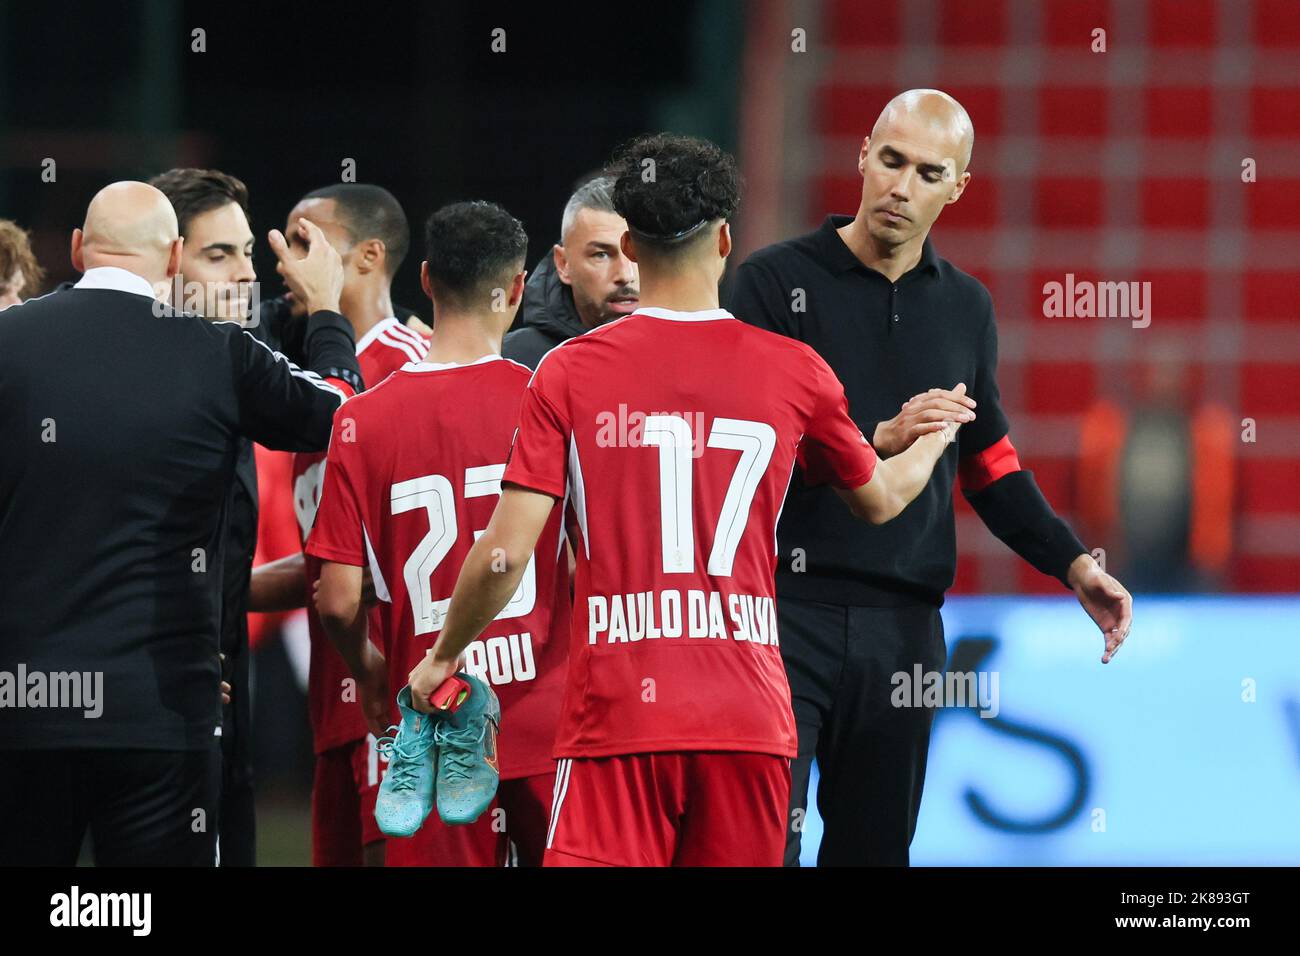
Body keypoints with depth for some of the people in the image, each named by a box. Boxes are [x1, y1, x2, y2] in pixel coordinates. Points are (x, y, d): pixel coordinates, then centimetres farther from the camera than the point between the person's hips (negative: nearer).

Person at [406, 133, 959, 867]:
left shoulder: (569, 373, -1)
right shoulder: (795, 372, 5)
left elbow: (505, 554, -4)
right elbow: (879, 499, 24)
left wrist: (443, 657, 14)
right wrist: (934, 441, 47)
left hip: (617, 716, -2)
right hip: (749, 717, 2)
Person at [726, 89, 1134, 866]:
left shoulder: (964, 307, 14)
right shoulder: (779, 280, -1)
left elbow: (989, 465, 20)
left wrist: (1072, 562, 6)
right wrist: (877, 442, -19)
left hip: (904, 626, 5)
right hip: (787, 611, -5)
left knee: (876, 845, 7)